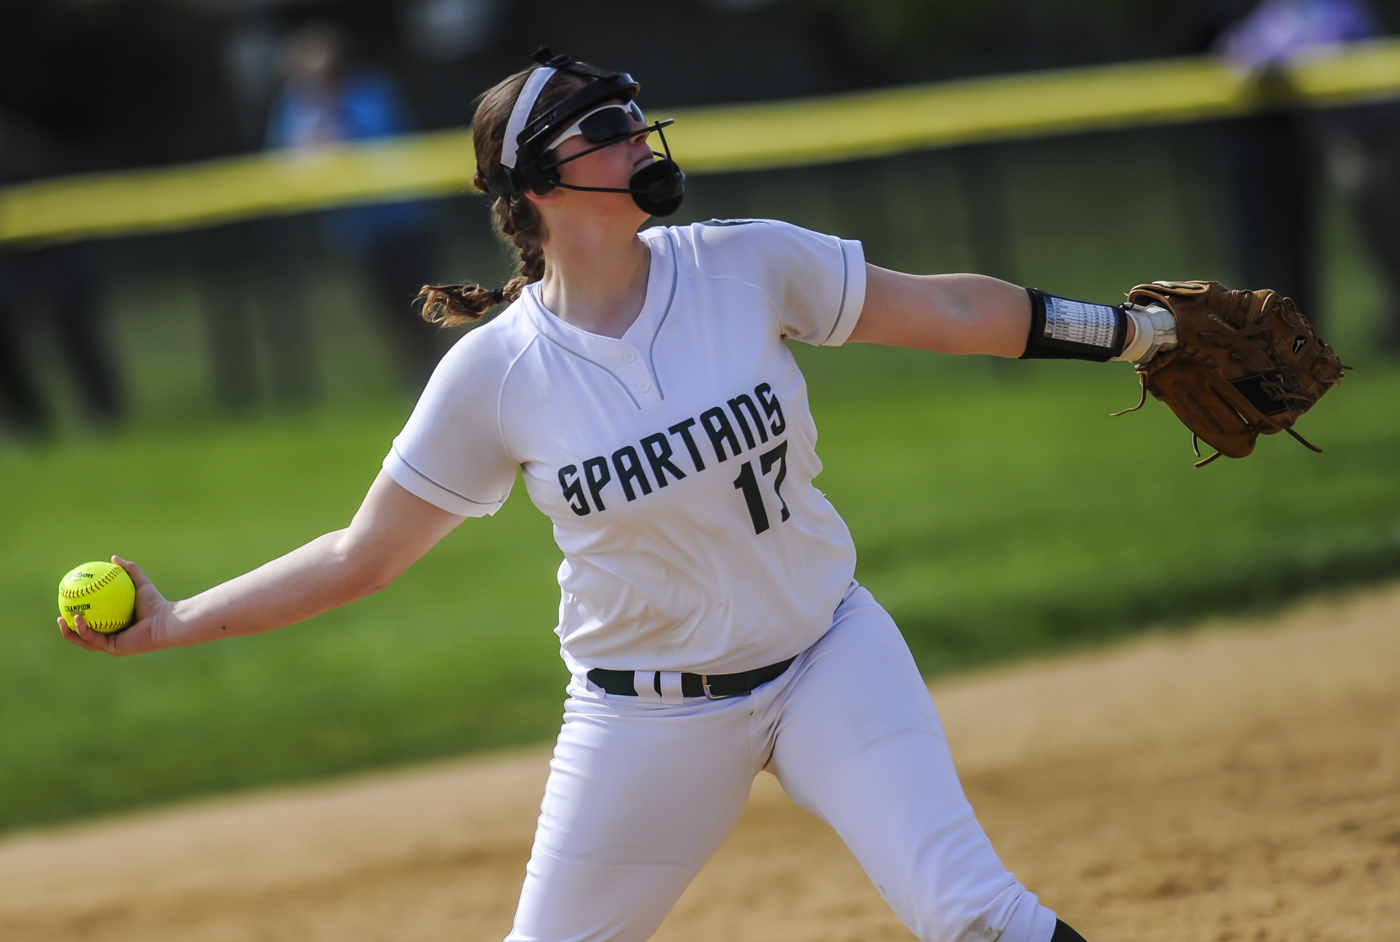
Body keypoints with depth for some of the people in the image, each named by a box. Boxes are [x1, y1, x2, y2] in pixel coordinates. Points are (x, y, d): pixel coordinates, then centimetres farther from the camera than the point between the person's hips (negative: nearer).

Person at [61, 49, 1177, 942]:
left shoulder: (750, 265, -9)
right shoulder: (494, 373, -12)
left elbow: (949, 310, 0)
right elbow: (362, 555, -5)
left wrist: (1129, 328, 0)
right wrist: (170, 625, -9)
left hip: (830, 661, 1)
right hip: (647, 708, -1)